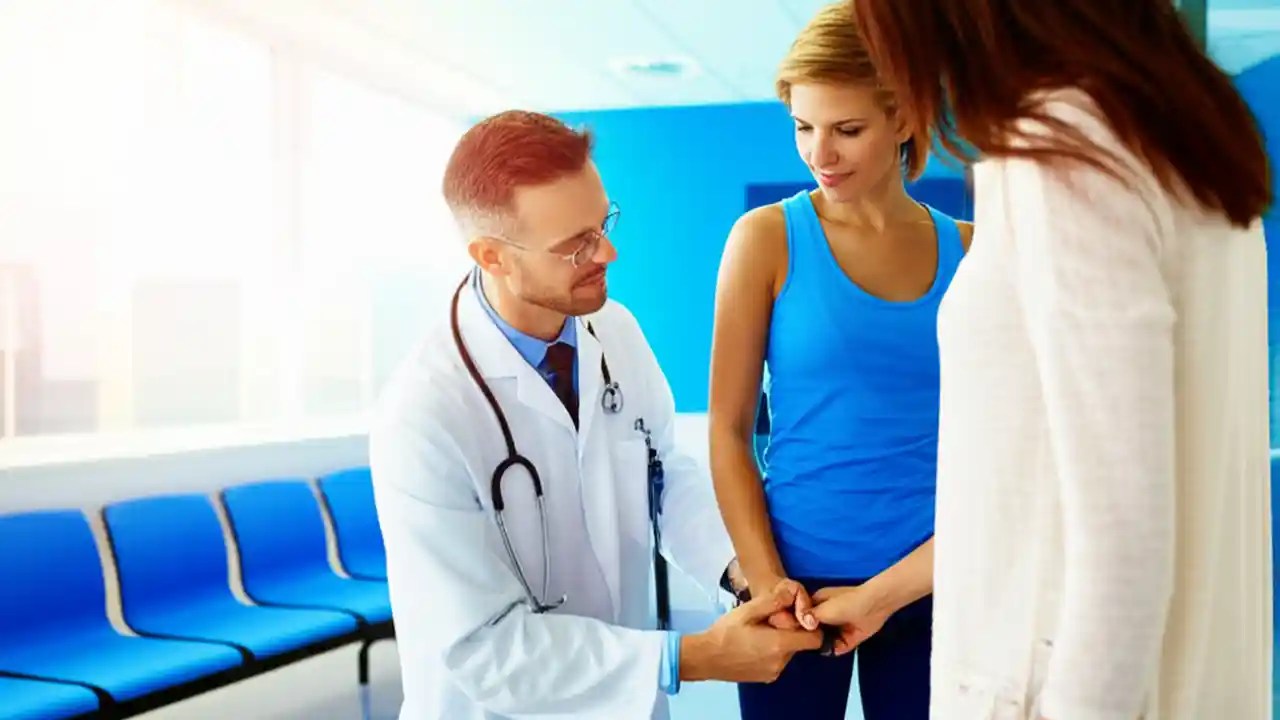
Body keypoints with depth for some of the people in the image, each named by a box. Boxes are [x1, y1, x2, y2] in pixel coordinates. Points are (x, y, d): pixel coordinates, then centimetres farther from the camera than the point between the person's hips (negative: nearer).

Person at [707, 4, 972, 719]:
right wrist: (766, 580, -11)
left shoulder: (967, 253, 0)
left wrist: (891, 590, -10)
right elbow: (728, 427, -4)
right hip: (799, 581, -2)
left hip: (931, 586, 2)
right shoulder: (768, 238, -5)